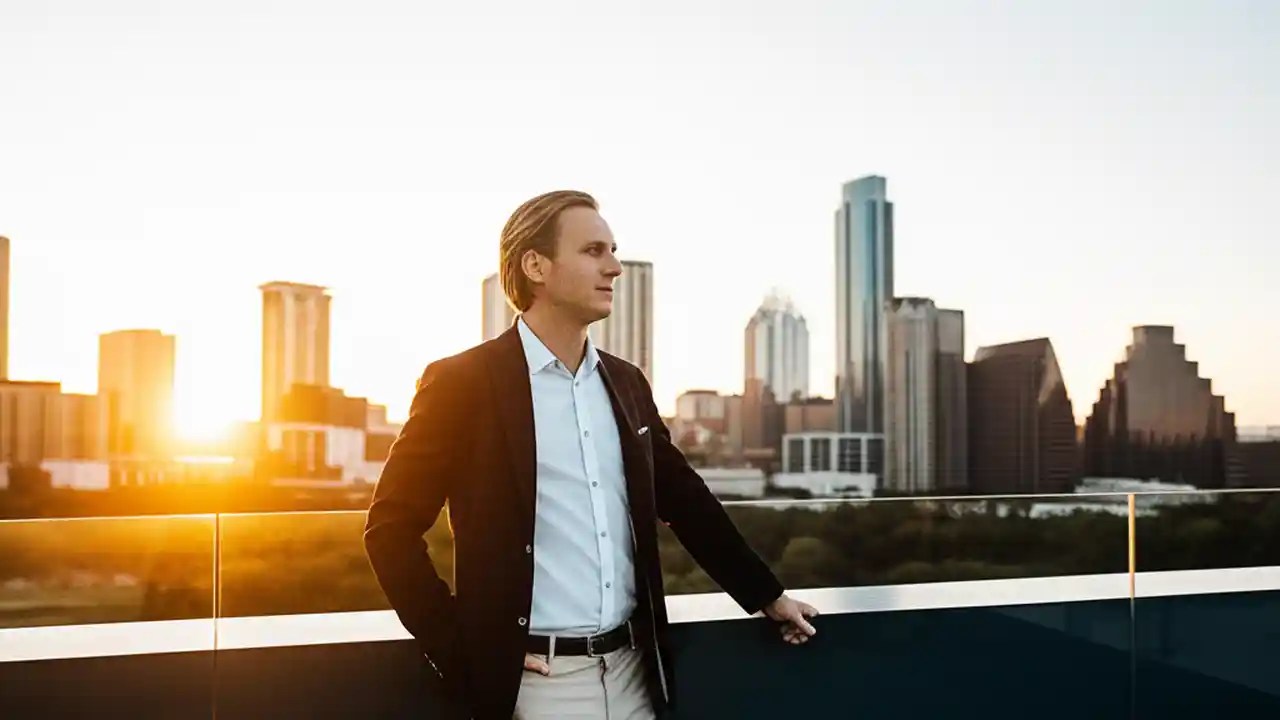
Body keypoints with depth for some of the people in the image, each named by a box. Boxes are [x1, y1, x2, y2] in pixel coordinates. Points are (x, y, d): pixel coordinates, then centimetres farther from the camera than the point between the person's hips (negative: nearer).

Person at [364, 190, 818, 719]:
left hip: (631, 668, 6)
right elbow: (391, 527, -9)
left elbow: (684, 498, 15)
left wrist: (766, 595, 15)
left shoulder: (625, 382, 8)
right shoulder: (461, 382, -10)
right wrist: (463, 651, -12)